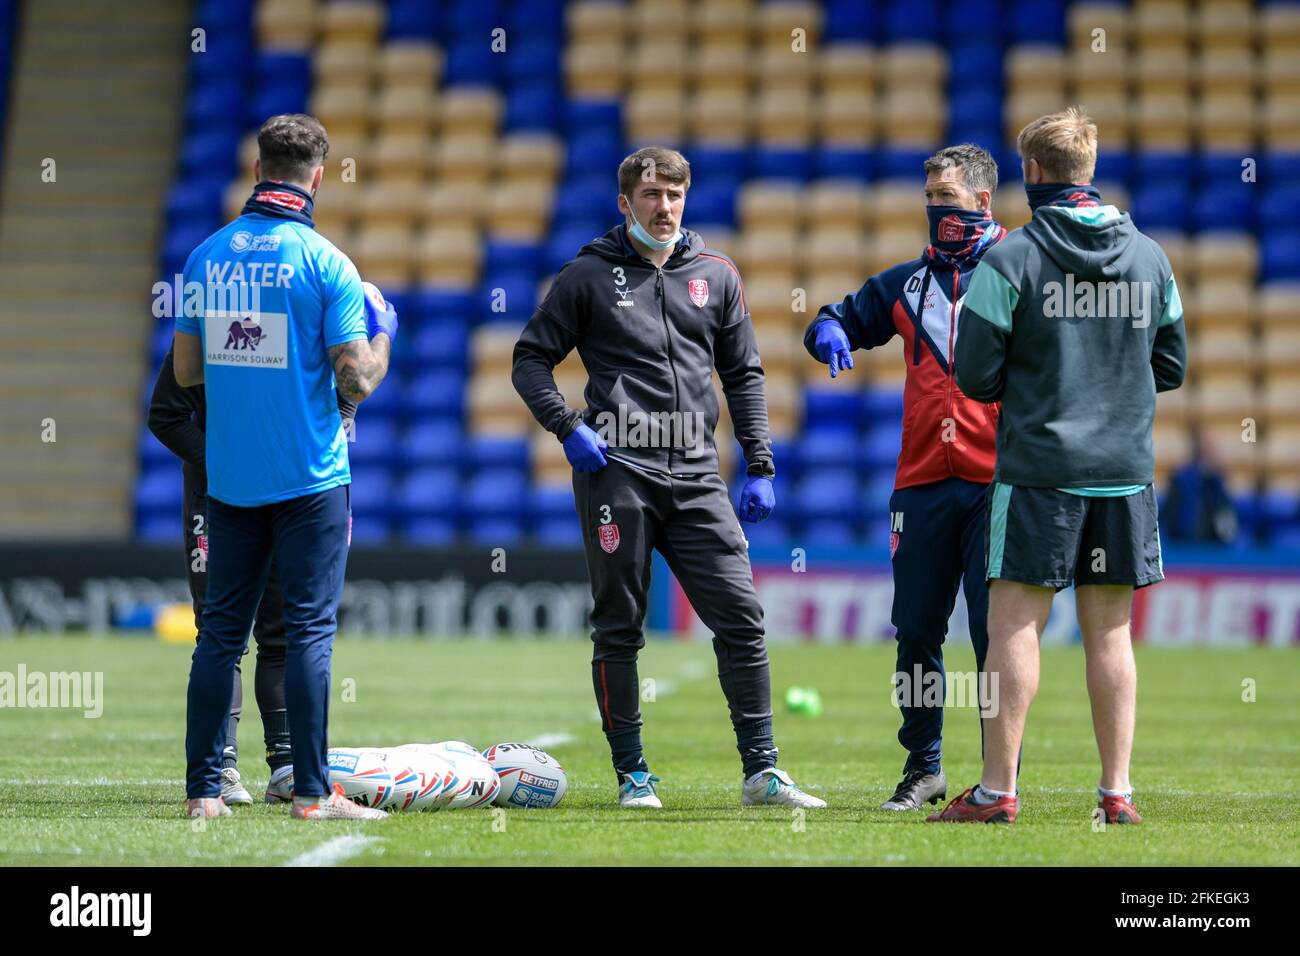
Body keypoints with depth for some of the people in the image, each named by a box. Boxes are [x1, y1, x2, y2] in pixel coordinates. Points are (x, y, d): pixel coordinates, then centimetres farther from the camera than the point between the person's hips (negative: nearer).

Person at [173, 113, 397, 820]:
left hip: (228, 478, 4)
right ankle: (311, 791, -2)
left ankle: (203, 789, 8)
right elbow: (356, 381, -12)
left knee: (221, 630, 9)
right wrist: (382, 336, 8)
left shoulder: (207, 256, 3)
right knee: (308, 629, -1)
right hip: (309, 477, -4)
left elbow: (185, 371, 9)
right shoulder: (326, 264, -10)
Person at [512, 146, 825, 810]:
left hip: (696, 476, 3)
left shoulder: (715, 275, 13)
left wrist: (760, 469, 10)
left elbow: (743, 376, 18)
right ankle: (633, 774, 11)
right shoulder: (590, 275, 4)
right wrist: (568, 428, -9)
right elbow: (530, 359, 6)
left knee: (741, 617, -4)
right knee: (618, 628, 2)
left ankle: (761, 770, 0)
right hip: (616, 471, -3)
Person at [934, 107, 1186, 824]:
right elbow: (1172, 366, 14)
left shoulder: (1010, 260, -8)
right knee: (1110, 632, 8)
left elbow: (974, 375, -6)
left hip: (1037, 468, -4)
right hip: (1125, 469, 4)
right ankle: (1117, 789, 7)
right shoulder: (1149, 256, 6)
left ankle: (997, 789, -1)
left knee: (1014, 624, 0)